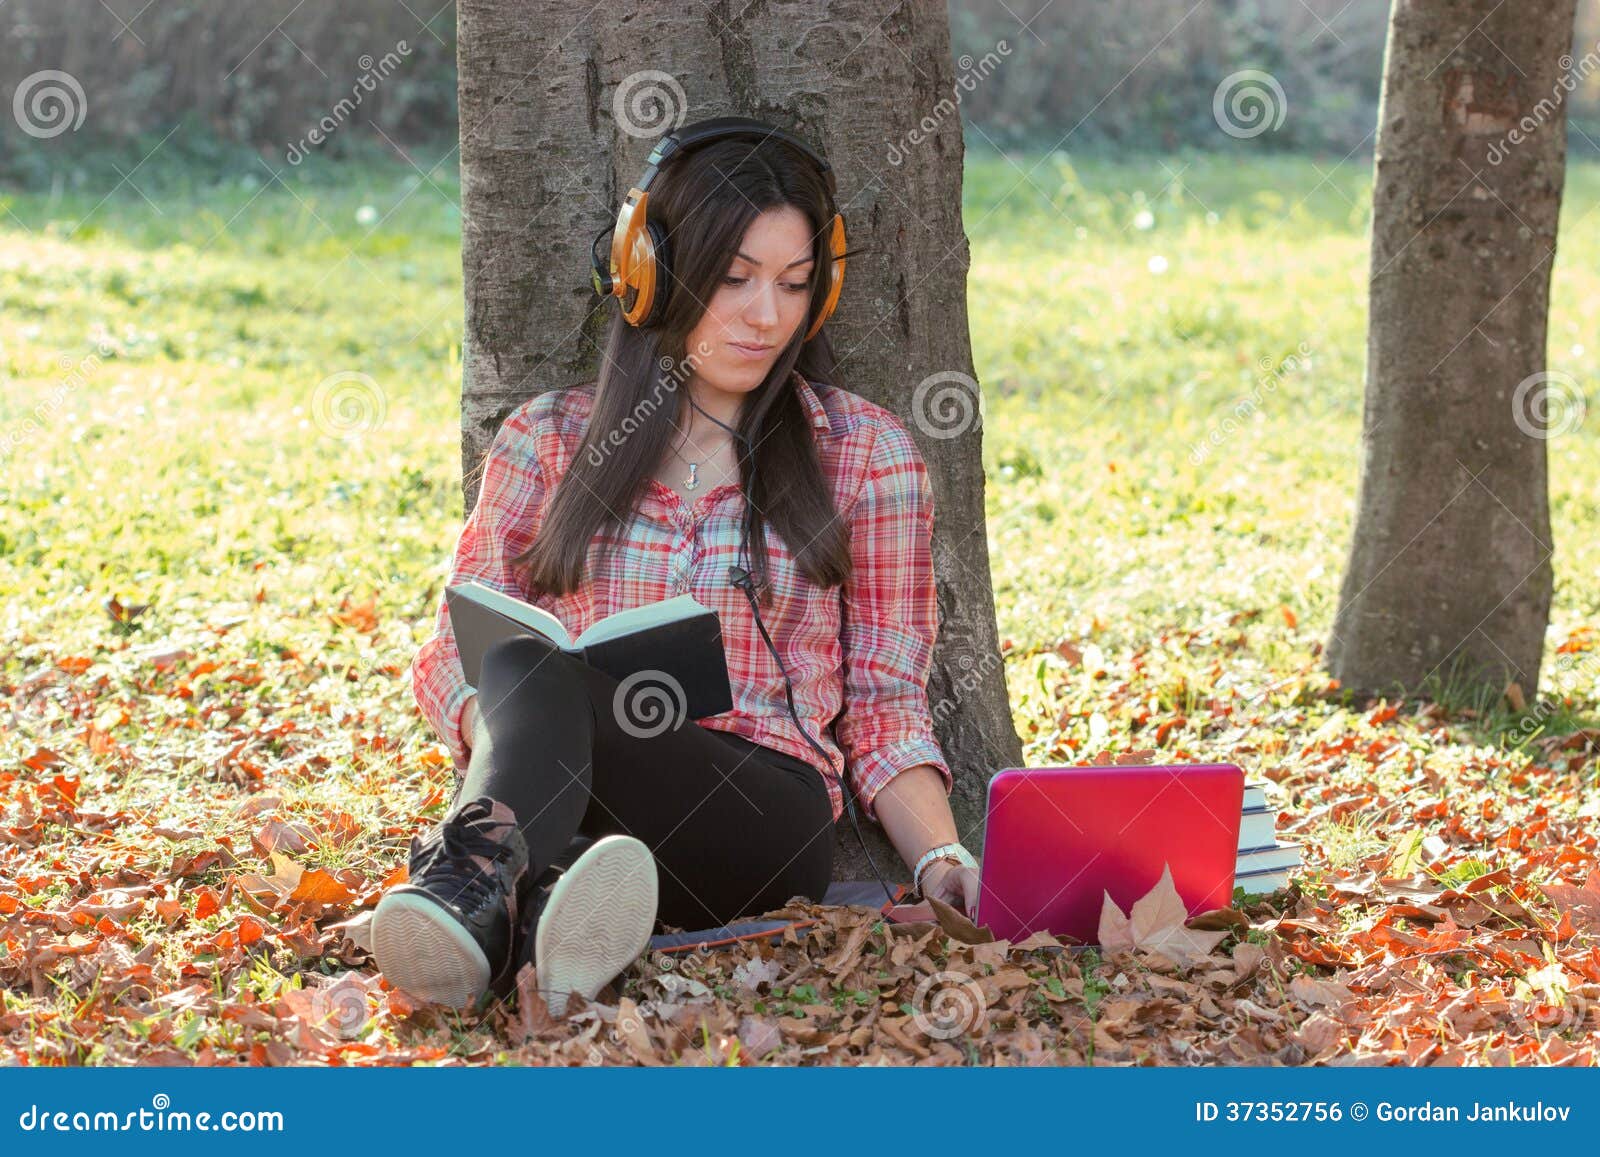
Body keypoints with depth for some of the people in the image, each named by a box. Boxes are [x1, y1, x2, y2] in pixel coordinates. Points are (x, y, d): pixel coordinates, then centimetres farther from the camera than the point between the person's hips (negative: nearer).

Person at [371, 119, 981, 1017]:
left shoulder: (866, 452, 13)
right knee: (526, 673, -35)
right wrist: (507, 727, -10)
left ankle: (483, 887, -63)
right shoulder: (548, 440, 16)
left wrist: (941, 857, -7)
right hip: (555, 802, 2)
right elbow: (455, 651, 15)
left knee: (537, 677, -33)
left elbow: (885, 704, 12)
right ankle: (549, 895, -65)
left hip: (767, 816, -1)